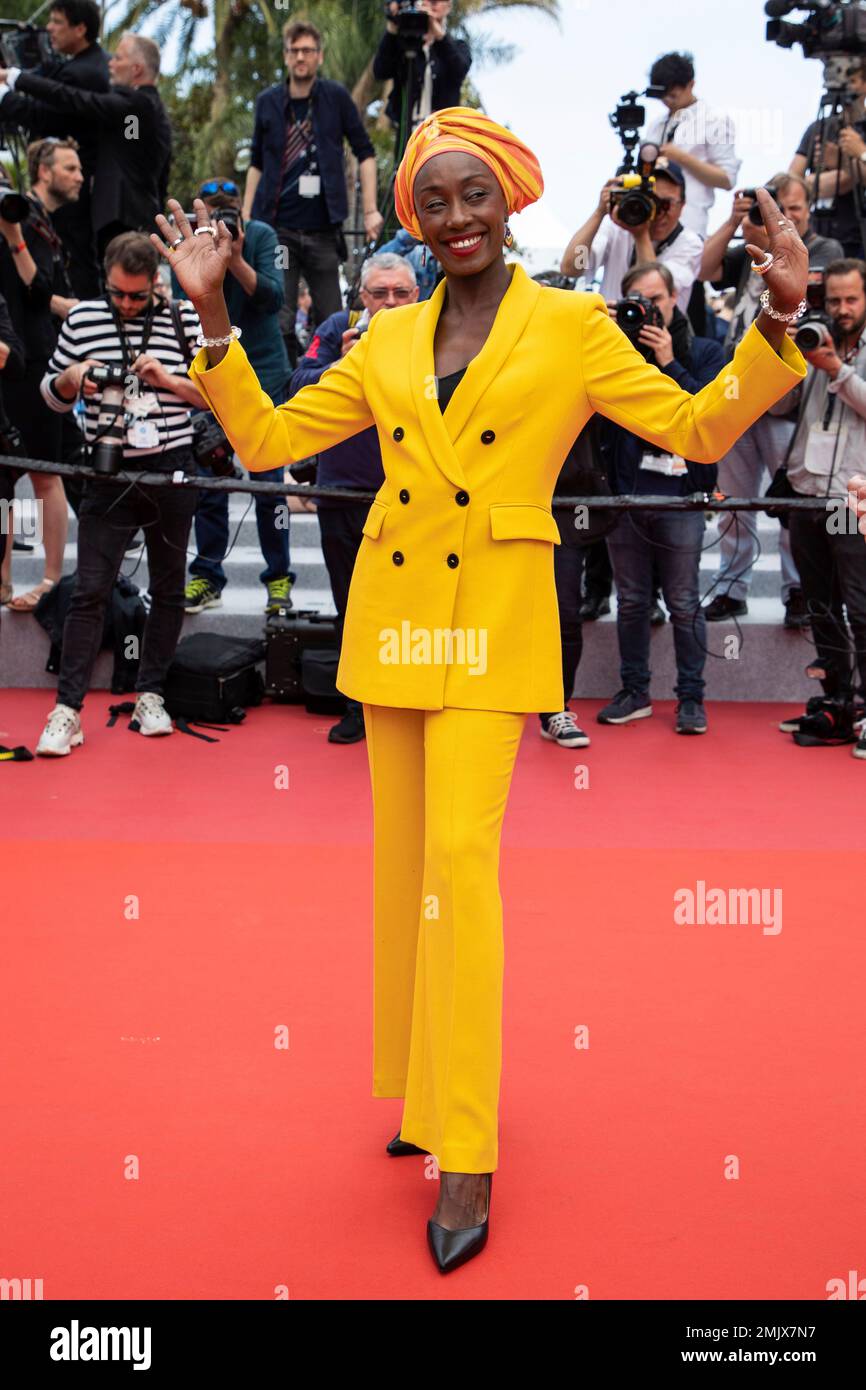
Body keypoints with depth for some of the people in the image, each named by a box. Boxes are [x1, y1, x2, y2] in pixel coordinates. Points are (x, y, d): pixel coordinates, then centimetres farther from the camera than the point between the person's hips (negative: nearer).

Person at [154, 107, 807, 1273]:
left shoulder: (572, 326, 1)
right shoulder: (388, 340, 10)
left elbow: (700, 428, -3)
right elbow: (266, 438, 9)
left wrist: (774, 323, -17)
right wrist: (212, 313, 1)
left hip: (491, 619, -4)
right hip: (393, 610, 5)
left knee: (460, 853, -15)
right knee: (401, 863, 9)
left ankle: (466, 1152, -6)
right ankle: (423, 1091, 26)